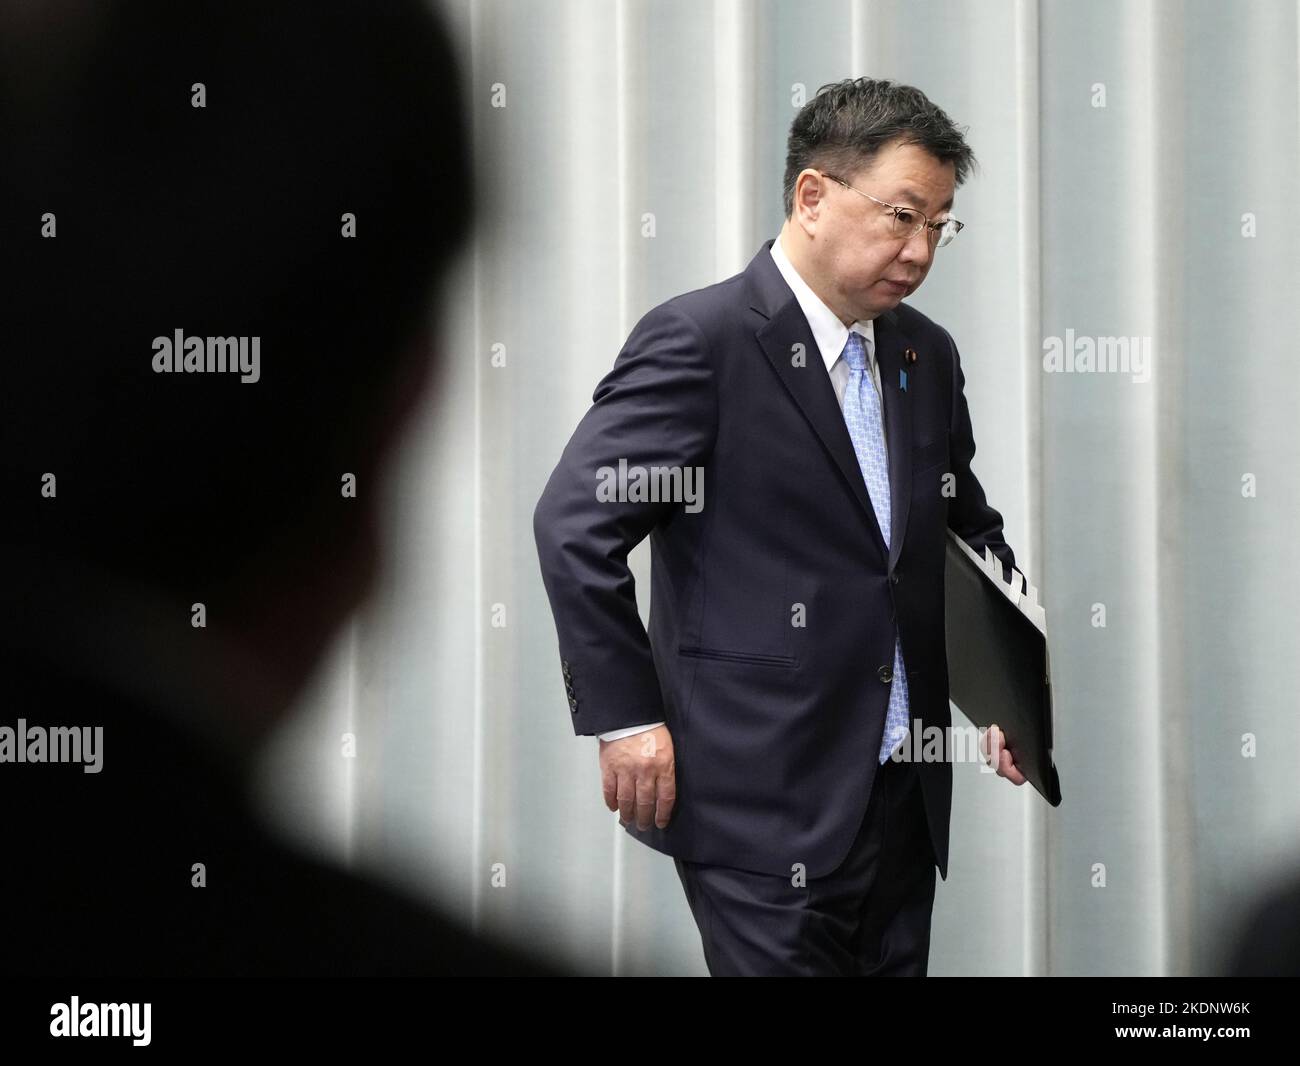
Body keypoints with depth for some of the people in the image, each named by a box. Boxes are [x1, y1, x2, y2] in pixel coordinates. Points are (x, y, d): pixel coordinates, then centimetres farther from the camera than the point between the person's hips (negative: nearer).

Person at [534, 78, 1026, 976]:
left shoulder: (927, 354, 11)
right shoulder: (699, 340, -11)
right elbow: (574, 524, -13)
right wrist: (625, 718, -13)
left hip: (904, 793, 7)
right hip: (761, 797, -7)